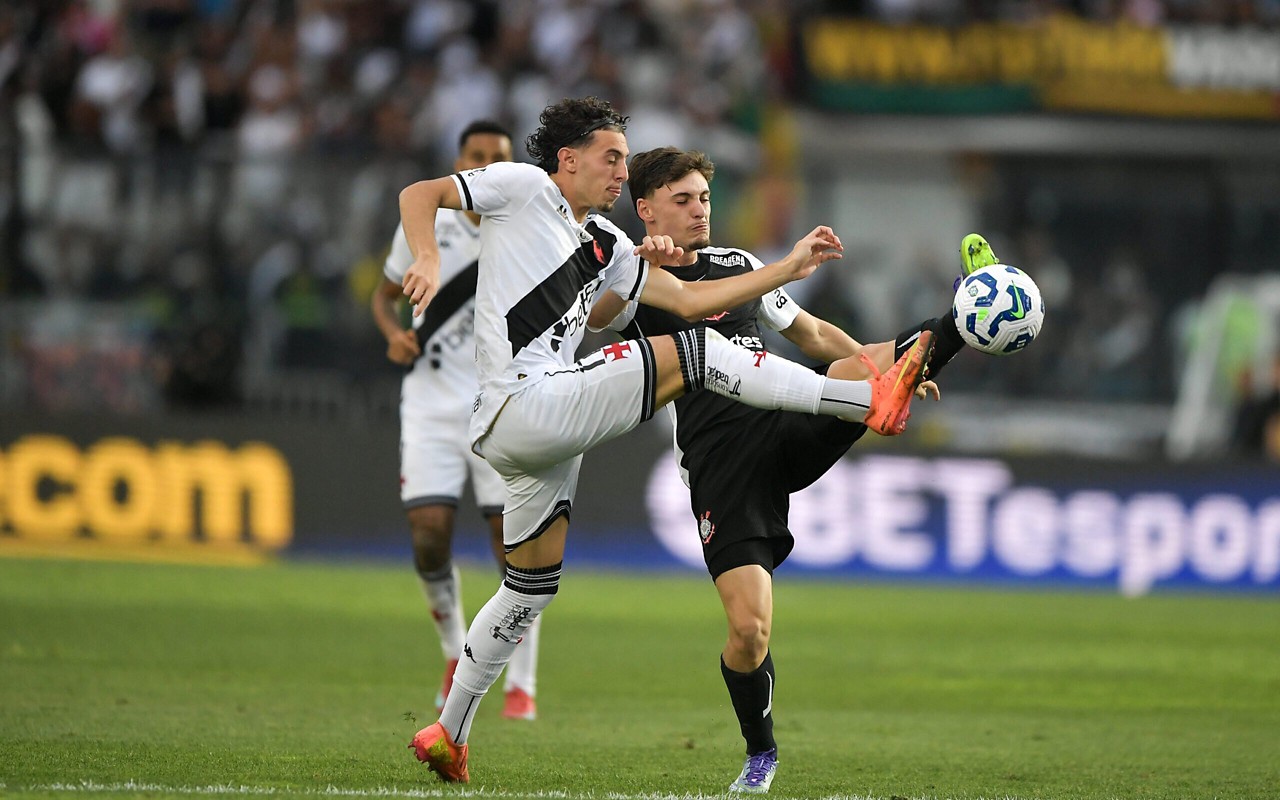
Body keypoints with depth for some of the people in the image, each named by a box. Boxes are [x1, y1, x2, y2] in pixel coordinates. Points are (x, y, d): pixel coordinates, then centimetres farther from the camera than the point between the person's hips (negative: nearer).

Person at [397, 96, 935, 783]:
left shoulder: (605, 245, 22)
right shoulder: (521, 187, 2)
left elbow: (689, 298, 18)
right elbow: (420, 195, -1)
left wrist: (790, 268, 14)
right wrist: (428, 260, -21)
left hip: (547, 427, 10)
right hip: (522, 407, -10)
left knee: (530, 586, 16)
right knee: (692, 353, -16)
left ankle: (448, 736, 22)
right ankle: (872, 400, -21)